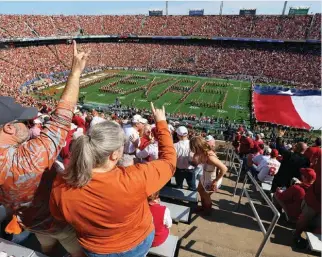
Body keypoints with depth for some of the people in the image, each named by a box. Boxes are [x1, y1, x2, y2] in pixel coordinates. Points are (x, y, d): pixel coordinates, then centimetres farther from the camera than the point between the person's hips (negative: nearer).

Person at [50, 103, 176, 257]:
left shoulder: (60, 186, -31)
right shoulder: (134, 180, -42)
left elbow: (59, 215, -7)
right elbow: (168, 160, -23)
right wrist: (161, 122, -14)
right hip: (137, 244, -1)